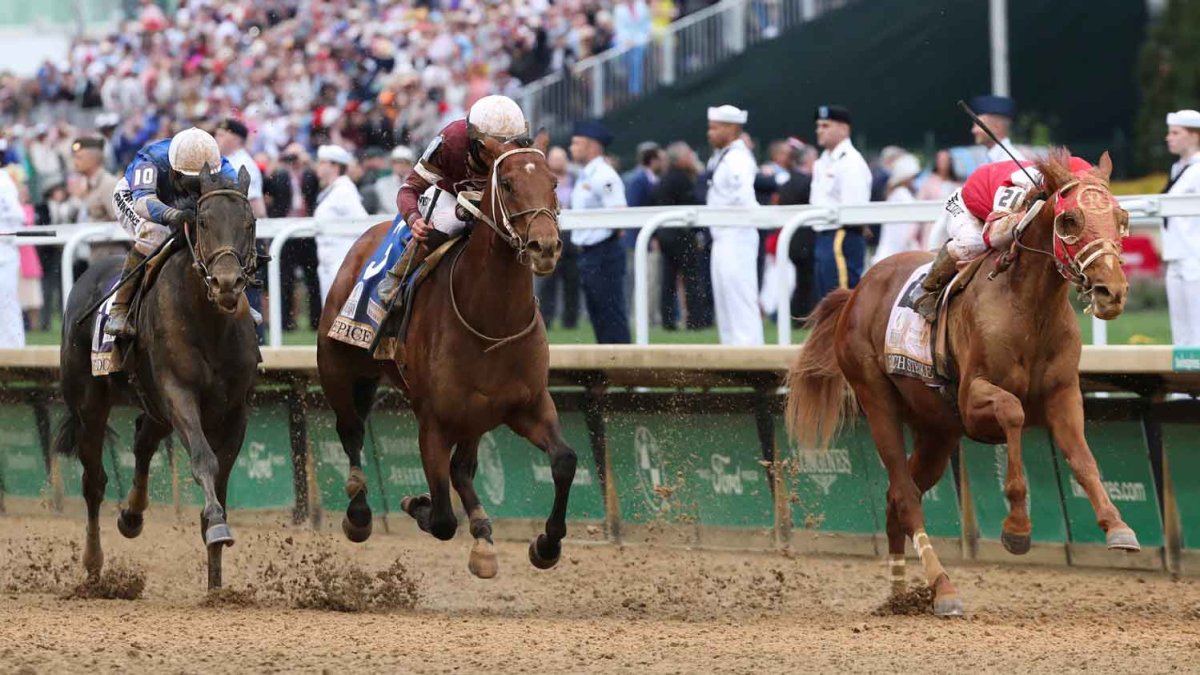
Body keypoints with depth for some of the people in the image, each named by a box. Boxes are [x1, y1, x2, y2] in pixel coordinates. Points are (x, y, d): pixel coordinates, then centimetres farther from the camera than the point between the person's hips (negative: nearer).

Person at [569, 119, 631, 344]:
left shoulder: (604, 176, -14)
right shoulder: (584, 176, 17)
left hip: (604, 255, -10)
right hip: (587, 254, 10)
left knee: (611, 314, -9)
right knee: (597, 315, 13)